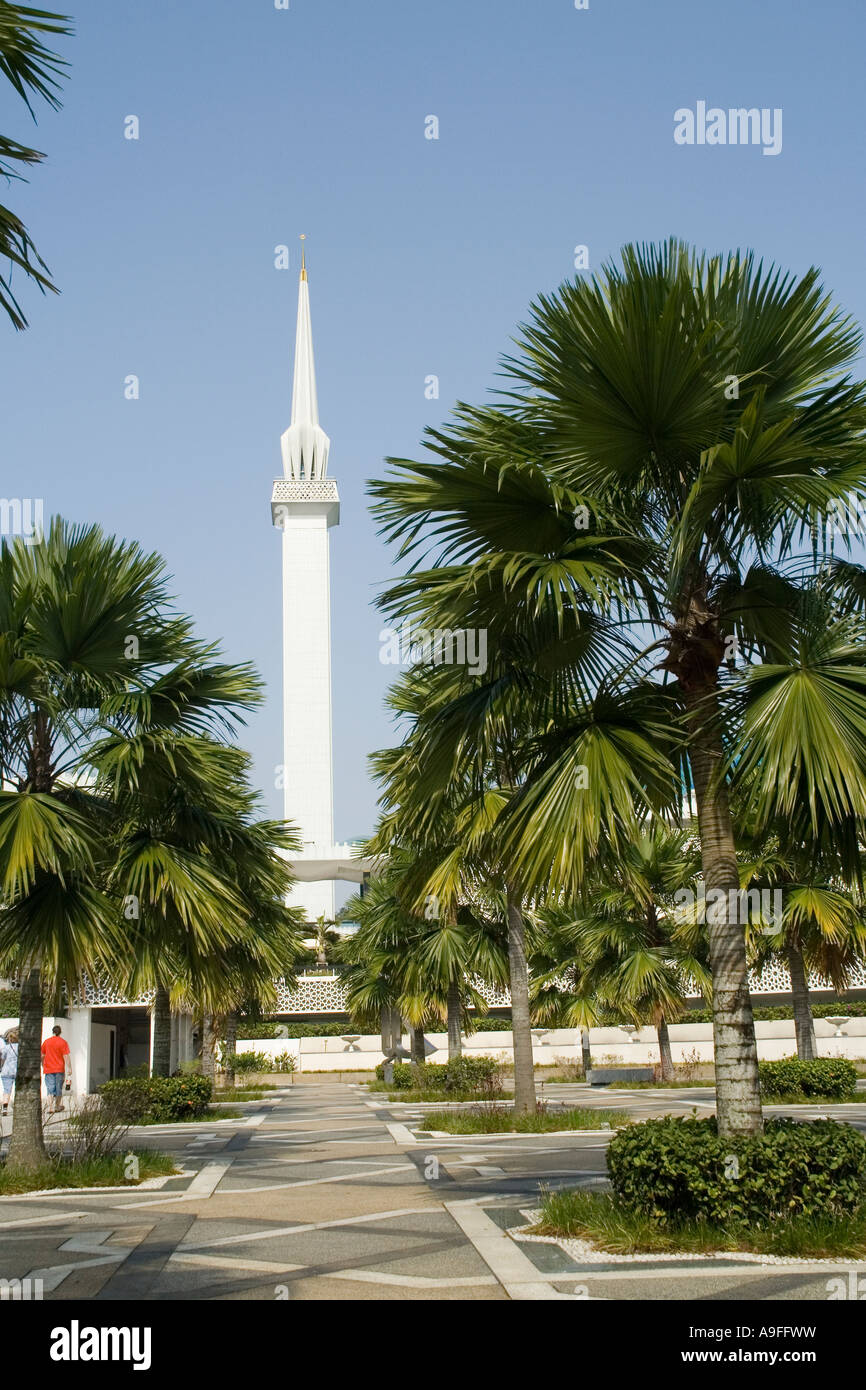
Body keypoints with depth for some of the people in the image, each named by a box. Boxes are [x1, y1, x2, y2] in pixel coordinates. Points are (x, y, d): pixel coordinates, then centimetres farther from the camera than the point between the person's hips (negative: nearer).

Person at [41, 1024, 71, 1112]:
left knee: (50, 1089, -1)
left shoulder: (46, 1041, 3)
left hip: (48, 1069, 1)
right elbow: (66, 1056, -10)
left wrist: (43, 1066, 22)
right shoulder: (63, 1042, -4)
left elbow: (42, 1056, 9)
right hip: (59, 1069, -1)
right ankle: (57, 1106, 24)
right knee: (59, 1088, 13)